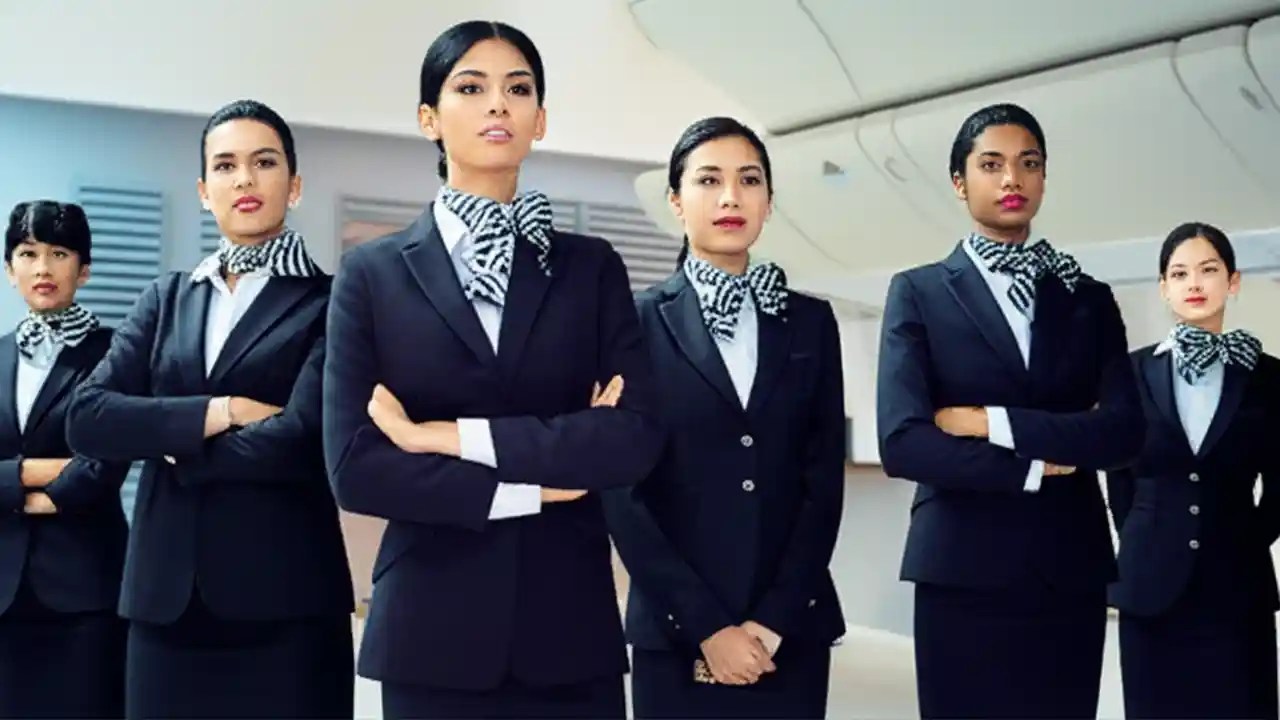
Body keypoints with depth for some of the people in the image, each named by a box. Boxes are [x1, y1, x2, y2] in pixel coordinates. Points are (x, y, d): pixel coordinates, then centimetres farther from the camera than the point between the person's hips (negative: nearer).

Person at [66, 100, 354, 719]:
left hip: (283, 599, -4)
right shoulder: (167, 298, 13)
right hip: (165, 592, 4)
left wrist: (175, 446, -3)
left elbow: (300, 441, -15)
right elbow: (87, 418, 0)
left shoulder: (328, 302, -1)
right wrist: (222, 412, -11)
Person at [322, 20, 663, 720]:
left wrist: (453, 438, -12)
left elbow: (636, 437, -8)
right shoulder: (373, 272, 2)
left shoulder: (592, 266, 6)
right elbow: (354, 467, -8)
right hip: (434, 627, -1)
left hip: (568, 624, 1)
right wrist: (533, 485, -10)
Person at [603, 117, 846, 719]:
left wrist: (775, 618, -7)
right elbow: (623, 490, -6)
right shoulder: (640, 320, -1)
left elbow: (824, 481, 3)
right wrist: (705, 625, -11)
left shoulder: (810, 322, 7)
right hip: (677, 631, -2)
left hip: (791, 631, 2)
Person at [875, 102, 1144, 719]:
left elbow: (1124, 431, -4)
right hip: (963, 571, -2)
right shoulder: (918, 293, 2)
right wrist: (1036, 465, -7)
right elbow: (902, 442, -11)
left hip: (1071, 571, 3)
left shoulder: (1089, 298, 11)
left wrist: (993, 424, -12)